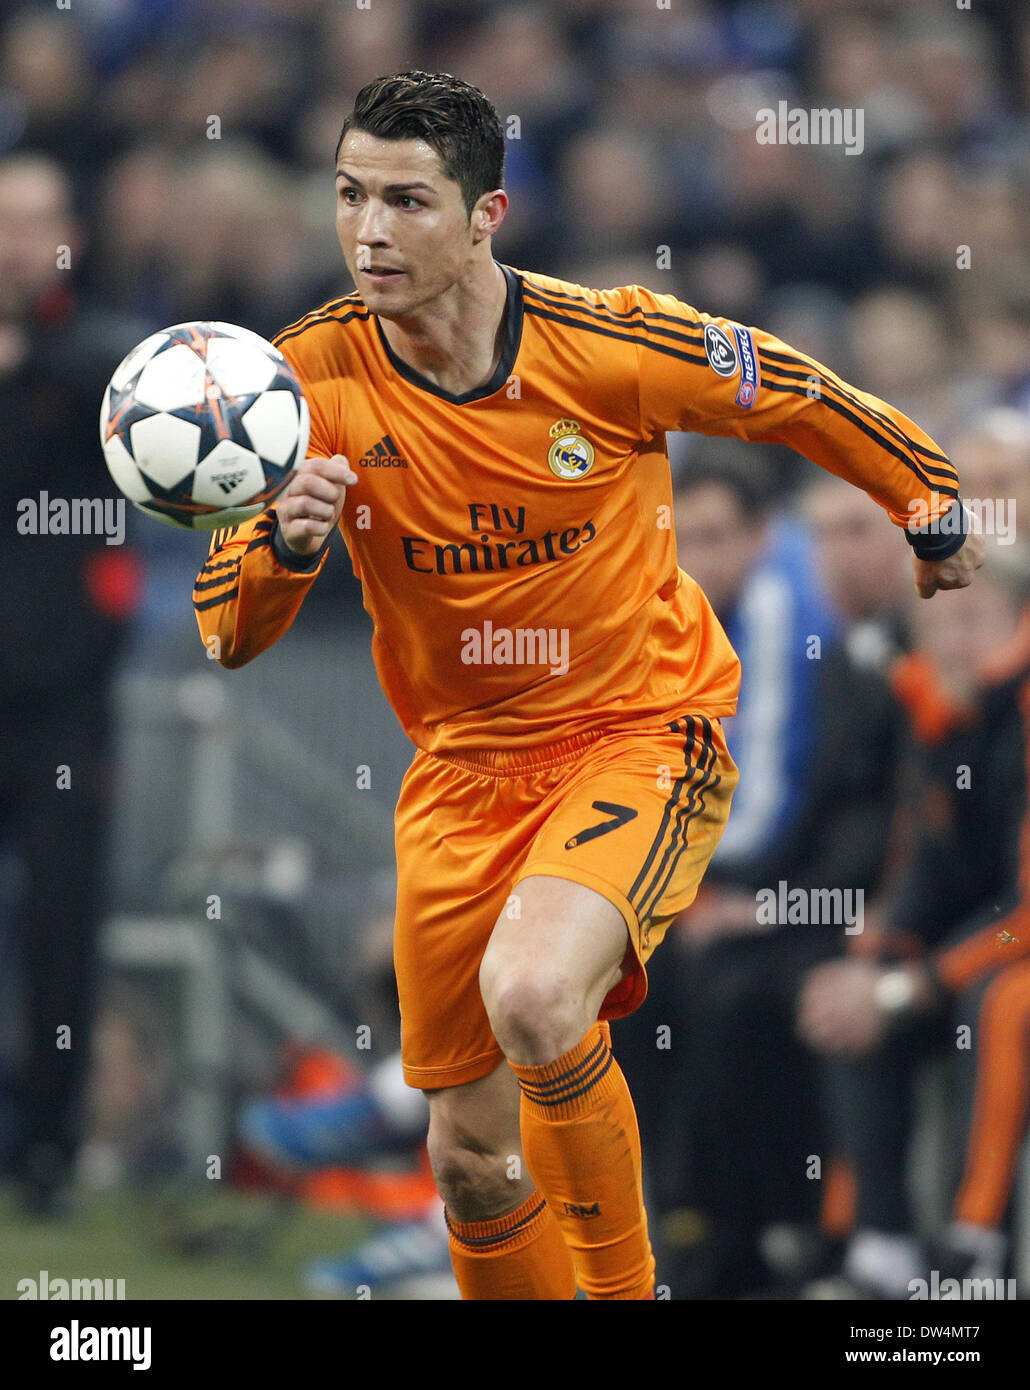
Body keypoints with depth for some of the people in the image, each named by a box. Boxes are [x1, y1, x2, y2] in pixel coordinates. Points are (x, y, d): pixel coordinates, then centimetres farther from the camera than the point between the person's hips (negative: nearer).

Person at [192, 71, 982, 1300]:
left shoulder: (611, 345, -18)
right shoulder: (316, 376, -11)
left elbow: (806, 401, 0)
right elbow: (225, 631, -9)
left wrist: (931, 509, 15)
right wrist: (287, 544, -31)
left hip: (642, 734, -4)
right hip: (462, 764, 4)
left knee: (532, 997, -32)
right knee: (471, 1160, 7)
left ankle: (622, 1288, -10)